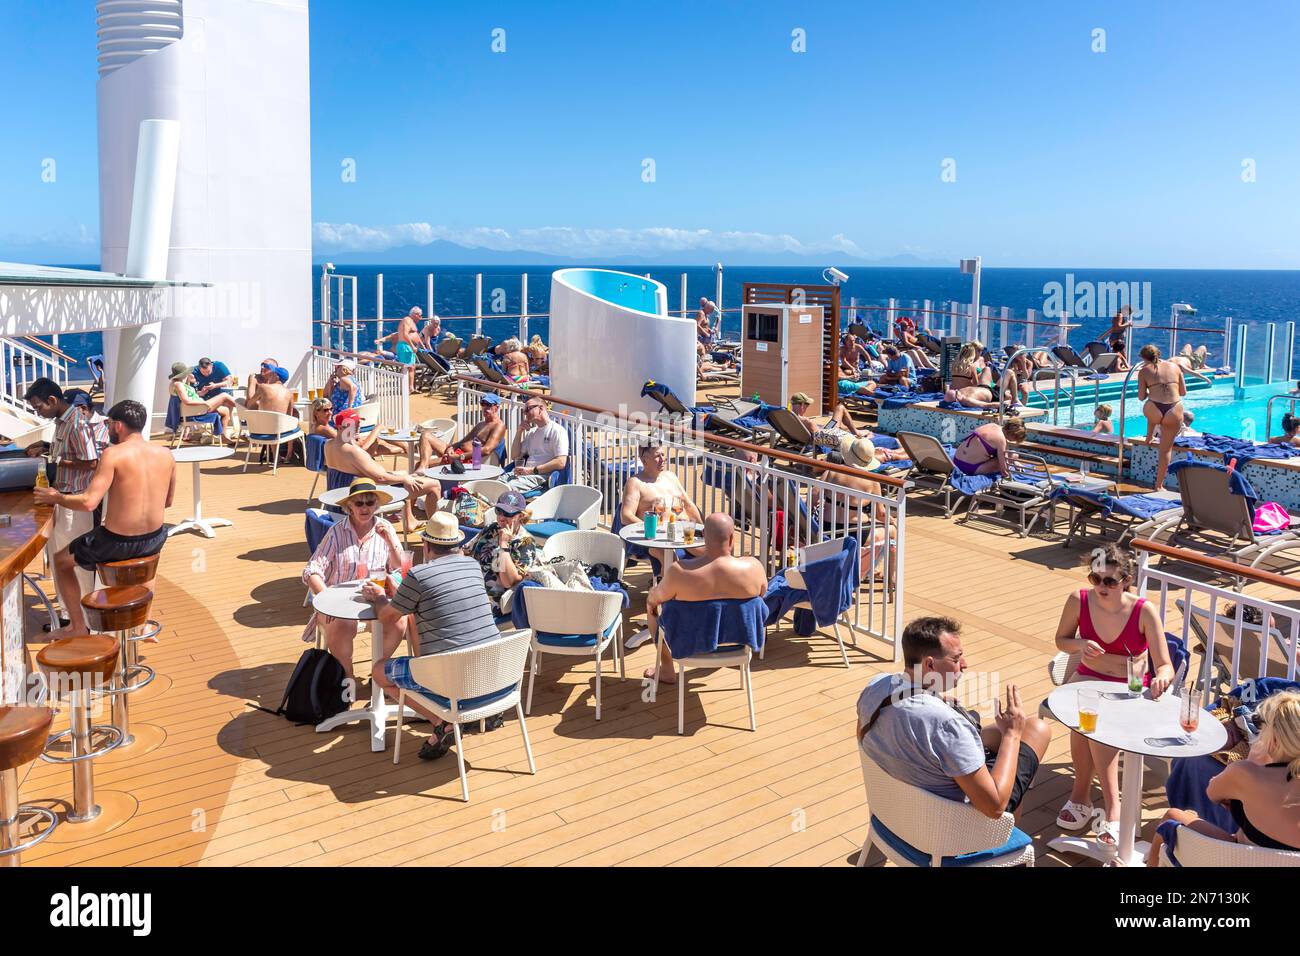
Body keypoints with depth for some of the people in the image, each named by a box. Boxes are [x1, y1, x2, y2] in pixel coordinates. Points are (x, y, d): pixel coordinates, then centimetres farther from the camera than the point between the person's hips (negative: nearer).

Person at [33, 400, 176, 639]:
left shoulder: (113, 453, -15)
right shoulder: (165, 454, 0)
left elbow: (89, 502, -21)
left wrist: (55, 498, -3)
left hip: (117, 543, -5)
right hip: (154, 540, 5)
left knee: (61, 560, 23)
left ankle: (77, 626, 28)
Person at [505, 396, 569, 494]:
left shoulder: (557, 430, 0)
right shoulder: (531, 432, 25)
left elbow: (560, 463, -12)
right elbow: (514, 457, 22)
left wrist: (532, 470, -15)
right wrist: (520, 431, 14)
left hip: (541, 476, -7)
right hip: (525, 473, 7)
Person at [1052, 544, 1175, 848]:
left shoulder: (1144, 611, -16)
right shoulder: (1079, 601, -10)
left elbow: (1165, 667, -17)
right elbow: (1061, 640, 8)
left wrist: (1161, 679, -41)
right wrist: (1081, 645, -15)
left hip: (1129, 687, -2)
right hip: (1088, 678, 2)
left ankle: (1081, 792, -22)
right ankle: (1111, 808, -24)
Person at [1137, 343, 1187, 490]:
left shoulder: (1144, 371, 8)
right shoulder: (1175, 366, 15)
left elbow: (1141, 397, 7)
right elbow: (1183, 392, 17)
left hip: (1155, 412, -1)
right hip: (1174, 412, 1)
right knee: (1166, 449, 15)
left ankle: (1149, 438, 54)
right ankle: (1159, 485, 18)